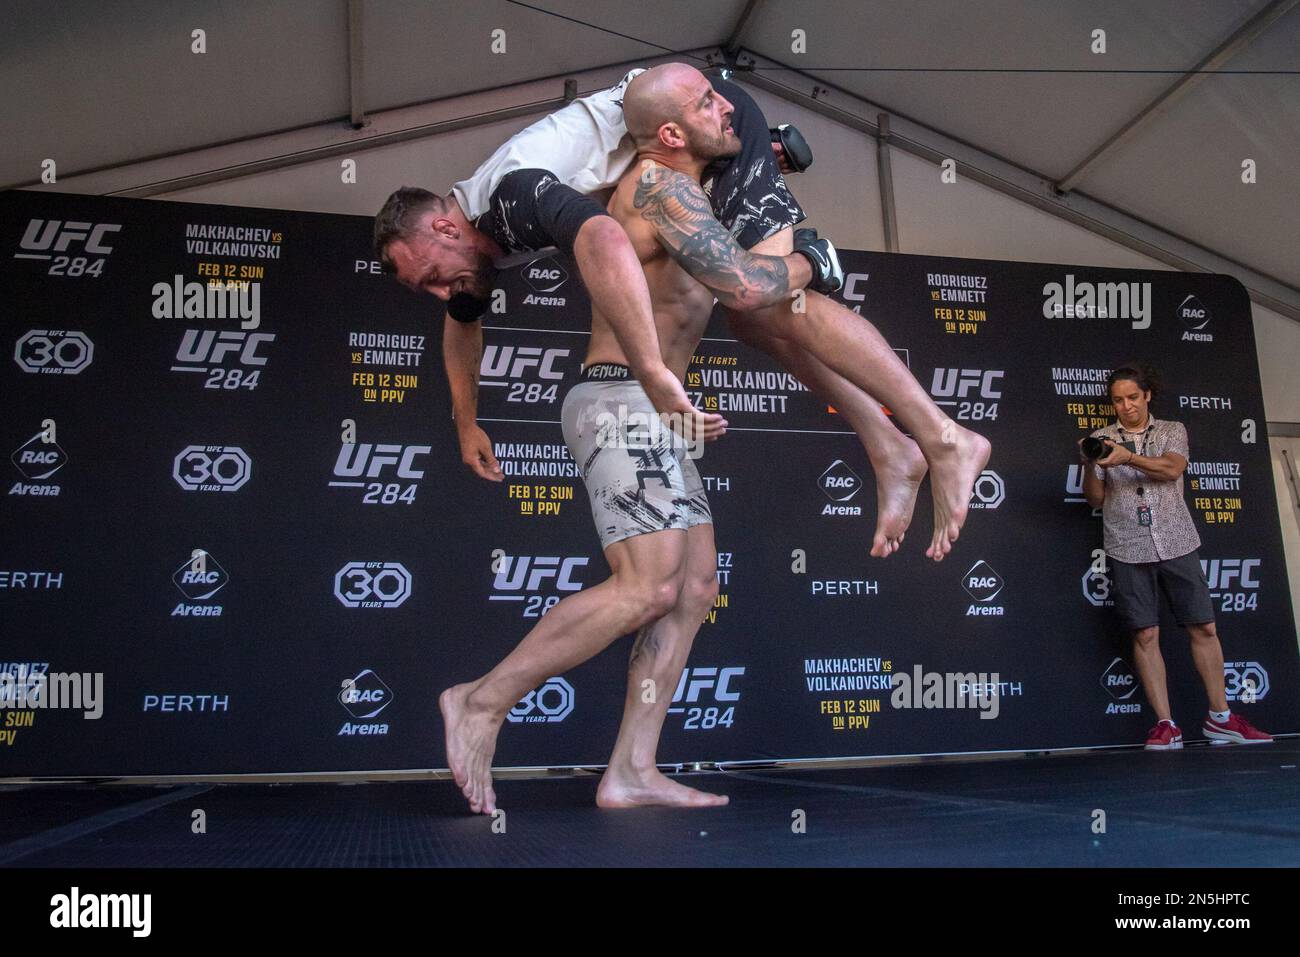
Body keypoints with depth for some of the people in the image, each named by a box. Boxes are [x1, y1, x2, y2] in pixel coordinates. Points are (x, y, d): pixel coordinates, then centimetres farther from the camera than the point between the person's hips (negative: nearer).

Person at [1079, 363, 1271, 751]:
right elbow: (1095, 498, 4)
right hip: (1129, 550, -1)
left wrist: (1128, 457, -27)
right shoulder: (1101, 439, 9)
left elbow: (1172, 468, -11)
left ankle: (1219, 718, 14)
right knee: (1145, 635, -3)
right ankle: (1165, 725, 1)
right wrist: (1089, 466, -16)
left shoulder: (1173, 430, 10)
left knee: (1204, 628, 2)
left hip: (1176, 543, 1)